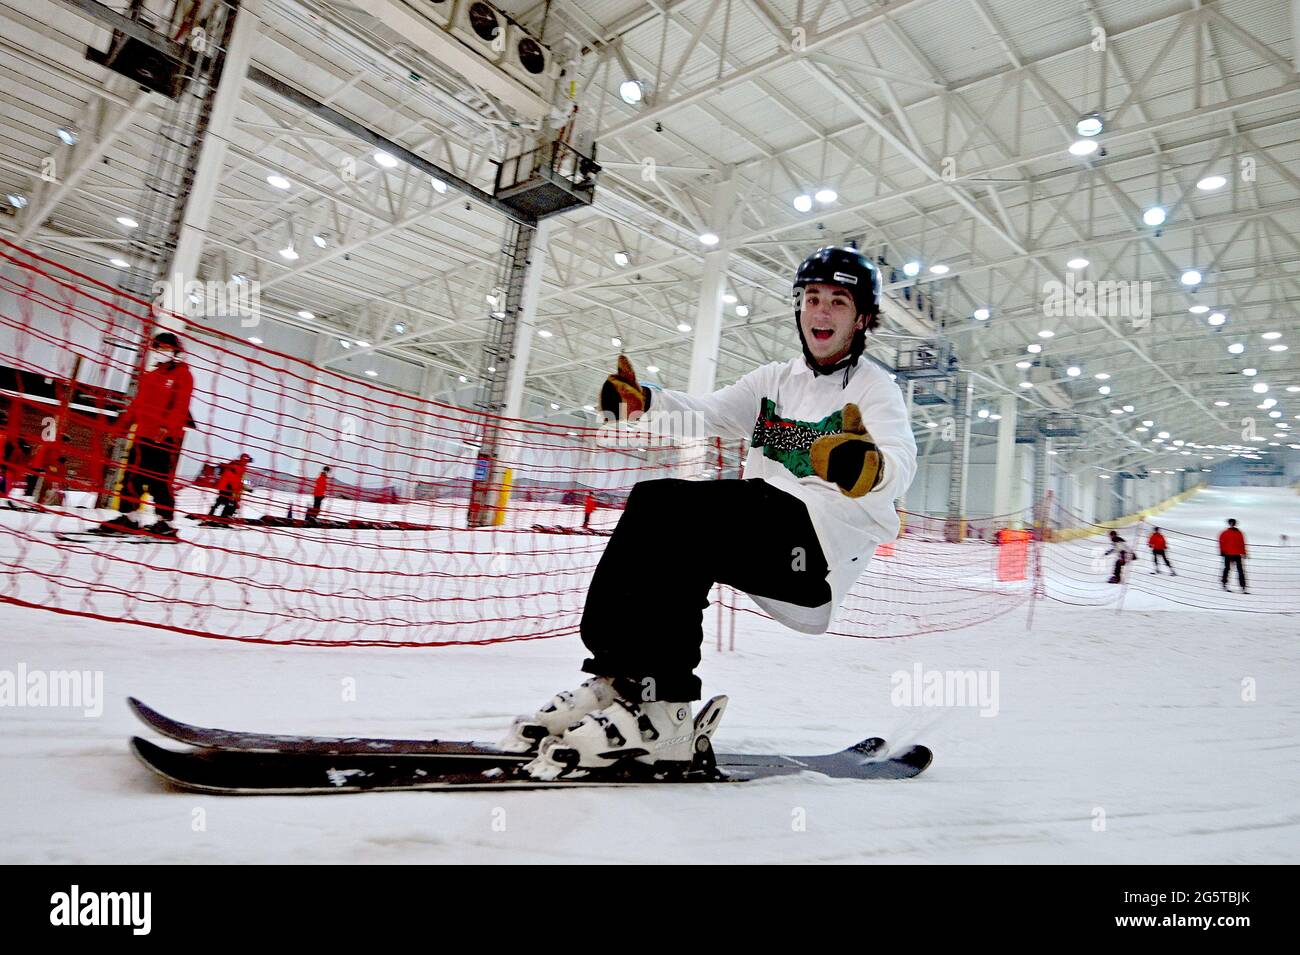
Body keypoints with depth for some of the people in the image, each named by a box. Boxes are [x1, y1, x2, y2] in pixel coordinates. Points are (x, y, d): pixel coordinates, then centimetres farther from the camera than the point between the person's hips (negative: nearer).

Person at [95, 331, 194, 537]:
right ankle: (127, 517, 13)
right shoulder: (149, 375, 22)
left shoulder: (182, 374, -1)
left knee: (159, 481, -7)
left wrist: (166, 427, -25)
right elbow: (138, 402, 26)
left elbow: (180, 405, -14)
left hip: (166, 437, -7)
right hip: (143, 434, 7)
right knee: (132, 476, 7)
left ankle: (165, 523, -1)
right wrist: (124, 423, 19)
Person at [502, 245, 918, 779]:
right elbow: (707, 416, 6)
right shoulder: (775, 381, 21)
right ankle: (620, 676, -18)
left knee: (664, 504, -26)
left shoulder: (874, 388, 2)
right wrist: (644, 402, -15)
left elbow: (901, 462, -18)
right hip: (765, 540, 6)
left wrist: (868, 467, -43)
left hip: (822, 546, -6)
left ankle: (657, 710, -28)